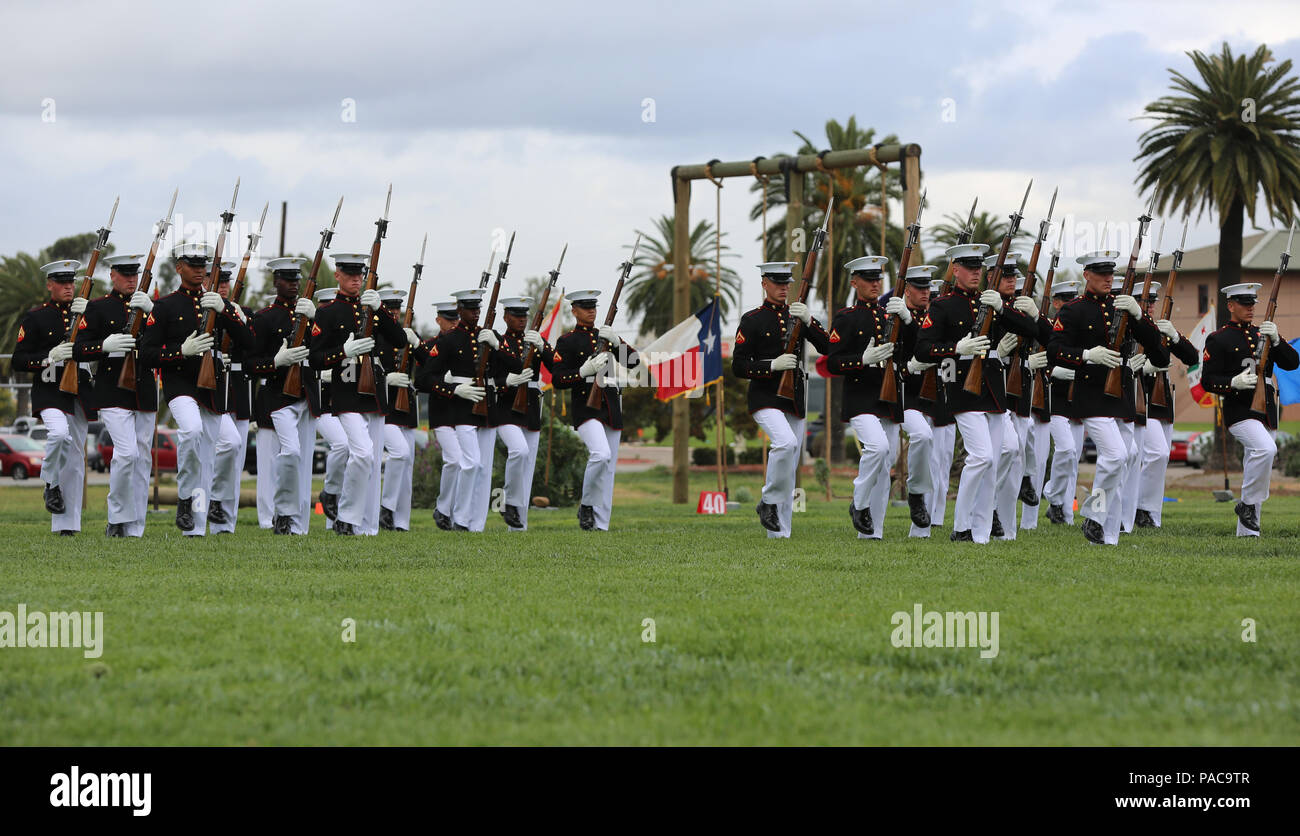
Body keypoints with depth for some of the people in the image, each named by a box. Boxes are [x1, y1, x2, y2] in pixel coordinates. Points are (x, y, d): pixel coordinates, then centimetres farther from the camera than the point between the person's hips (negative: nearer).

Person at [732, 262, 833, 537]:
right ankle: (769, 501, -12)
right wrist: (773, 365, -19)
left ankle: (779, 534, 9)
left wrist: (809, 321, -14)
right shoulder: (752, 320, -2)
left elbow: (828, 348, 2)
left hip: (795, 399, 5)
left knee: (789, 469, 4)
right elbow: (738, 367, -5)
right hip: (766, 398, -5)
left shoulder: (798, 314, 11)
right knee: (786, 443, -31)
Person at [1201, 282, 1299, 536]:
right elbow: (1208, 380, -4)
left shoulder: (1263, 334, 16)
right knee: (1265, 449, -30)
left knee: (1256, 470, 7)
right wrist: (1234, 382, -22)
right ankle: (1247, 504, -14)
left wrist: (1276, 339, -10)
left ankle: (1246, 530, 14)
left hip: (1267, 411, 6)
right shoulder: (1218, 340, 0)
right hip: (1239, 409, -6)